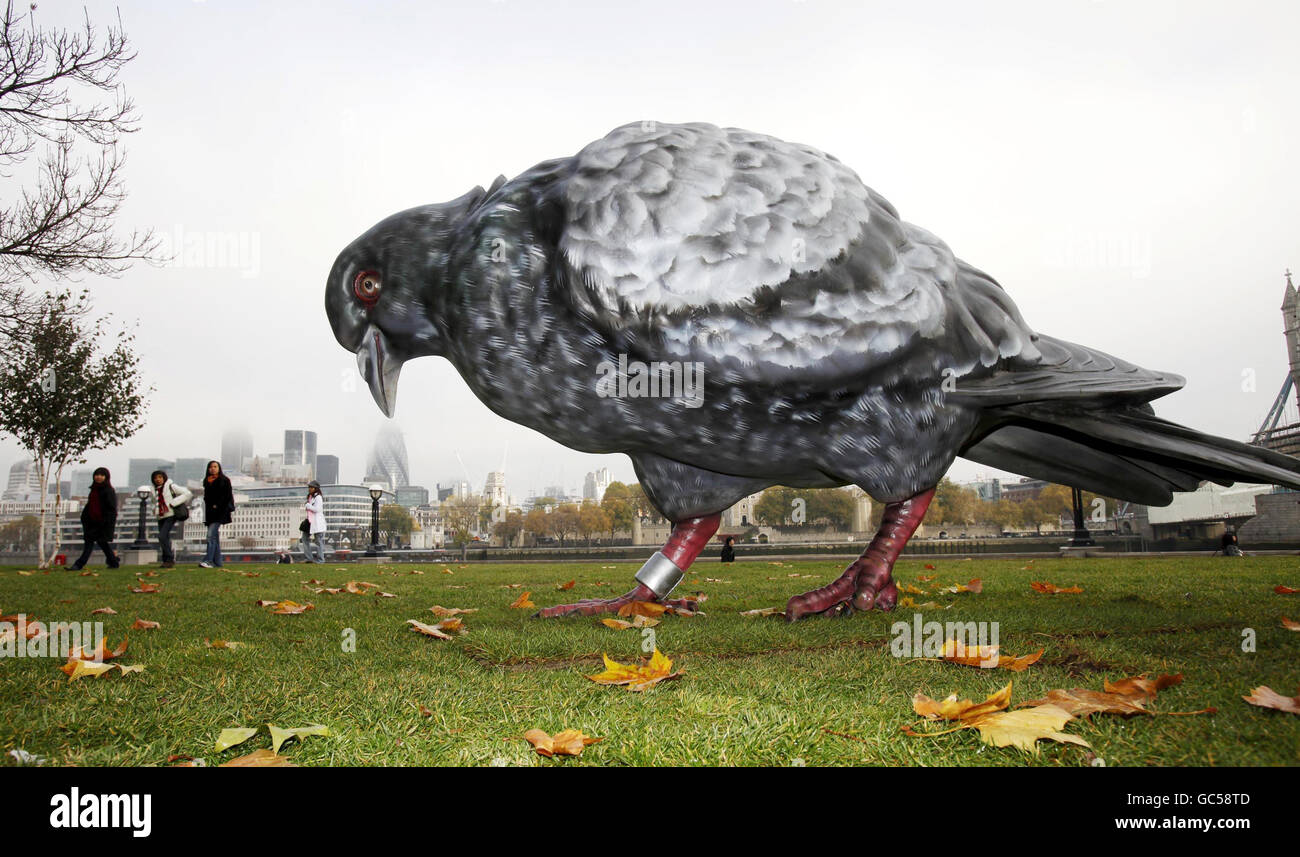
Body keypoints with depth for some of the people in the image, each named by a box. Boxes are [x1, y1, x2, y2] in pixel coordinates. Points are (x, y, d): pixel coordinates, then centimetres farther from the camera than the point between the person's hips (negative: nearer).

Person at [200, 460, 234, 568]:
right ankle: (217, 562, 8)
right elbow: (206, 497, 20)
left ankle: (208, 560, -24)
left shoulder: (224, 480, 1)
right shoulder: (207, 481, 17)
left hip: (220, 511, -6)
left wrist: (217, 506, -13)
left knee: (211, 535, -18)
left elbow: (227, 495, -7)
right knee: (214, 537, 6)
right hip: (210, 512, 6)